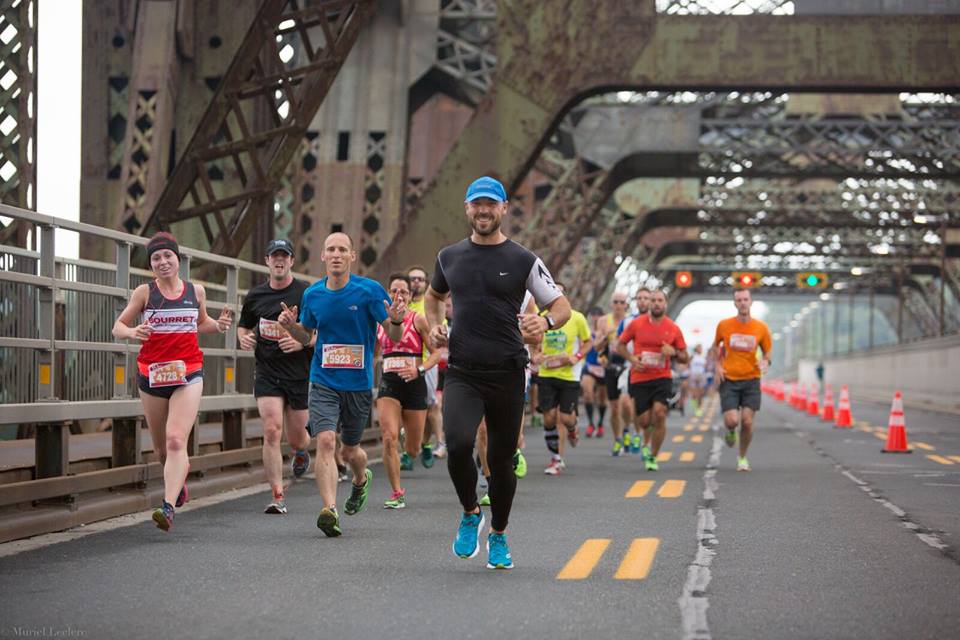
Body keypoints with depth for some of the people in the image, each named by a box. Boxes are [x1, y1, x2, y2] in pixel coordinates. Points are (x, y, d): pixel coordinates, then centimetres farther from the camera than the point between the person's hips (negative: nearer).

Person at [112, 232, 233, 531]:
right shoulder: (144, 292, 1)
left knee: (176, 440, -18)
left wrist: (218, 325, 3)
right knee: (161, 448, 13)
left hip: (188, 374, -1)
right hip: (151, 374, 1)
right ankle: (178, 483, 44)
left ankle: (168, 507, -26)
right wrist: (133, 332, -18)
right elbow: (118, 327, 4)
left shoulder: (196, 291, 6)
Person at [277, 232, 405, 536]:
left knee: (350, 450, 13)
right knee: (326, 441, -19)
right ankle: (329, 510, -24)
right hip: (323, 382, 1)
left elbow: (394, 337, -5)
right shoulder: (312, 294, 2)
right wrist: (291, 325, -5)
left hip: (359, 384, -1)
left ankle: (361, 480, 48)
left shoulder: (370, 290, -8)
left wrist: (396, 321, -27)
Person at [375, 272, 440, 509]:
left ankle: (406, 457, 44)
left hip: (413, 384, -1)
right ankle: (397, 492, -9)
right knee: (389, 437, -18)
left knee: (413, 448, 5)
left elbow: (437, 352, -4)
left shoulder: (417, 319, -2)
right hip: (388, 384, 2)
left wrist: (419, 369, -18)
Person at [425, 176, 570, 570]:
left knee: (502, 459, 7)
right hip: (462, 373, 1)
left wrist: (545, 321, -20)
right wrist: (434, 326, 10)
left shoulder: (523, 261, 0)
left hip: (507, 374, -1)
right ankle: (470, 514, 4)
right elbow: (434, 295, 30)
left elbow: (562, 306, 3)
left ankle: (498, 537, 28)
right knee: (458, 444, -23)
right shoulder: (449, 257, 10)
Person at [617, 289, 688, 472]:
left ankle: (653, 457, -3)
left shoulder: (673, 329, 2)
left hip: (662, 378, 0)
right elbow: (620, 344, 10)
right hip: (639, 379, 0)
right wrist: (631, 358, -8)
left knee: (659, 414, -17)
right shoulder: (636, 324, 0)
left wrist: (674, 352, -12)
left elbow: (684, 358, 10)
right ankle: (645, 444, 37)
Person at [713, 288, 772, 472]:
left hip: (751, 380, 1)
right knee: (731, 421, -14)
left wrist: (765, 362, -14)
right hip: (729, 380, -1)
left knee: (747, 421, -6)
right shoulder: (724, 325, -3)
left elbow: (767, 353, 9)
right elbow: (716, 345, 16)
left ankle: (742, 457, 17)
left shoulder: (761, 328, -3)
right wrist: (718, 365, 2)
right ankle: (731, 432, 26)